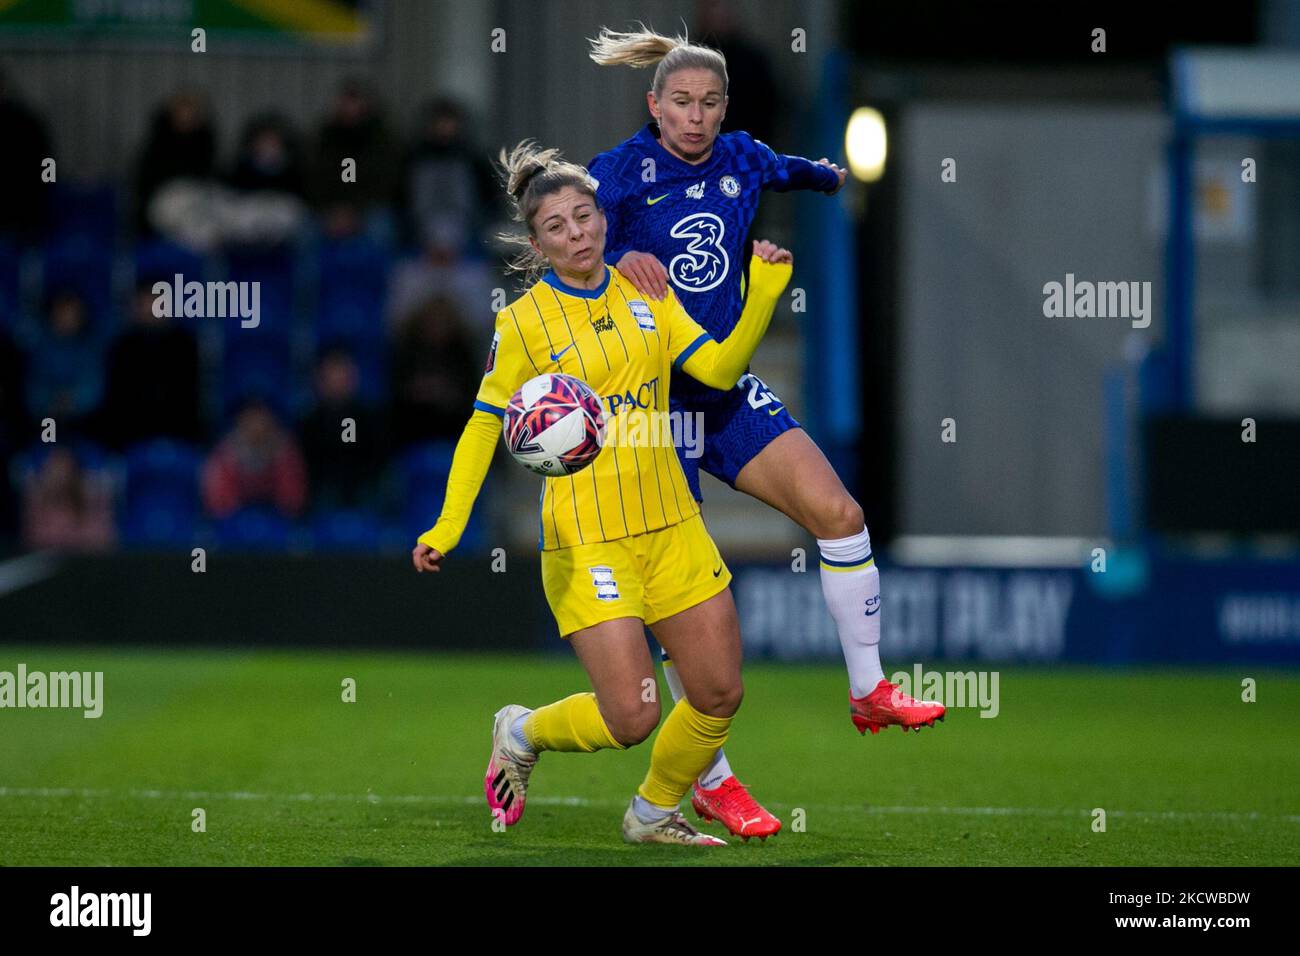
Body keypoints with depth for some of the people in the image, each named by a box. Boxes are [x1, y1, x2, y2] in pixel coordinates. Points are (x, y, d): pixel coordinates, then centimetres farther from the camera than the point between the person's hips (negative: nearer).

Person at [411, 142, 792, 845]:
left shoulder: (645, 294, 8)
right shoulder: (523, 323, -6)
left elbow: (720, 368, 5)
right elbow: (482, 429, -1)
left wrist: (763, 294, -7)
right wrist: (447, 527, -10)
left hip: (671, 524, 5)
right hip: (587, 540, -5)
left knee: (719, 694, 5)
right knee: (631, 717, -12)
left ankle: (653, 814, 30)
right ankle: (523, 733, 20)